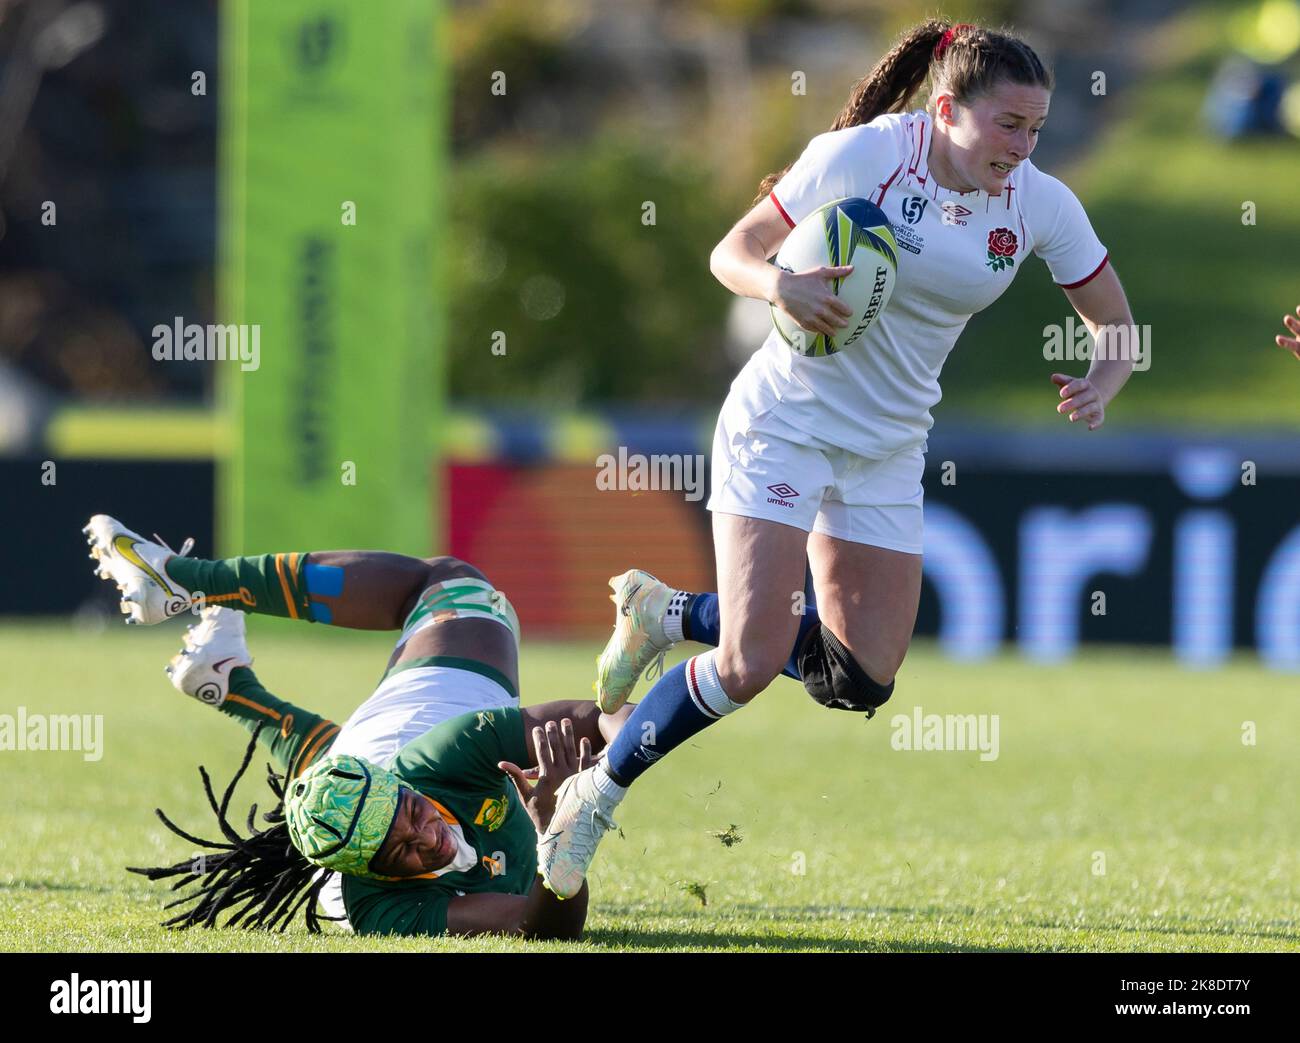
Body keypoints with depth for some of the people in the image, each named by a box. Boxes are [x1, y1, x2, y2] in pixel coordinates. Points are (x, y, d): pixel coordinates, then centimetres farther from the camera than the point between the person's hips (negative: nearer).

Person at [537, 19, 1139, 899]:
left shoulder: (1040, 206, -7)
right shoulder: (862, 155, -19)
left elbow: (1118, 326, 3)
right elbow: (734, 252, -10)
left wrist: (1100, 387, -20)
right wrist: (781, 286, -33)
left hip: (886, 451, 5)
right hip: (783, 422, -5)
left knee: (864, 679, 2)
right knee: (750, 664, -17)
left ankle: (669, 614, 24)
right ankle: (598, 794, 4)